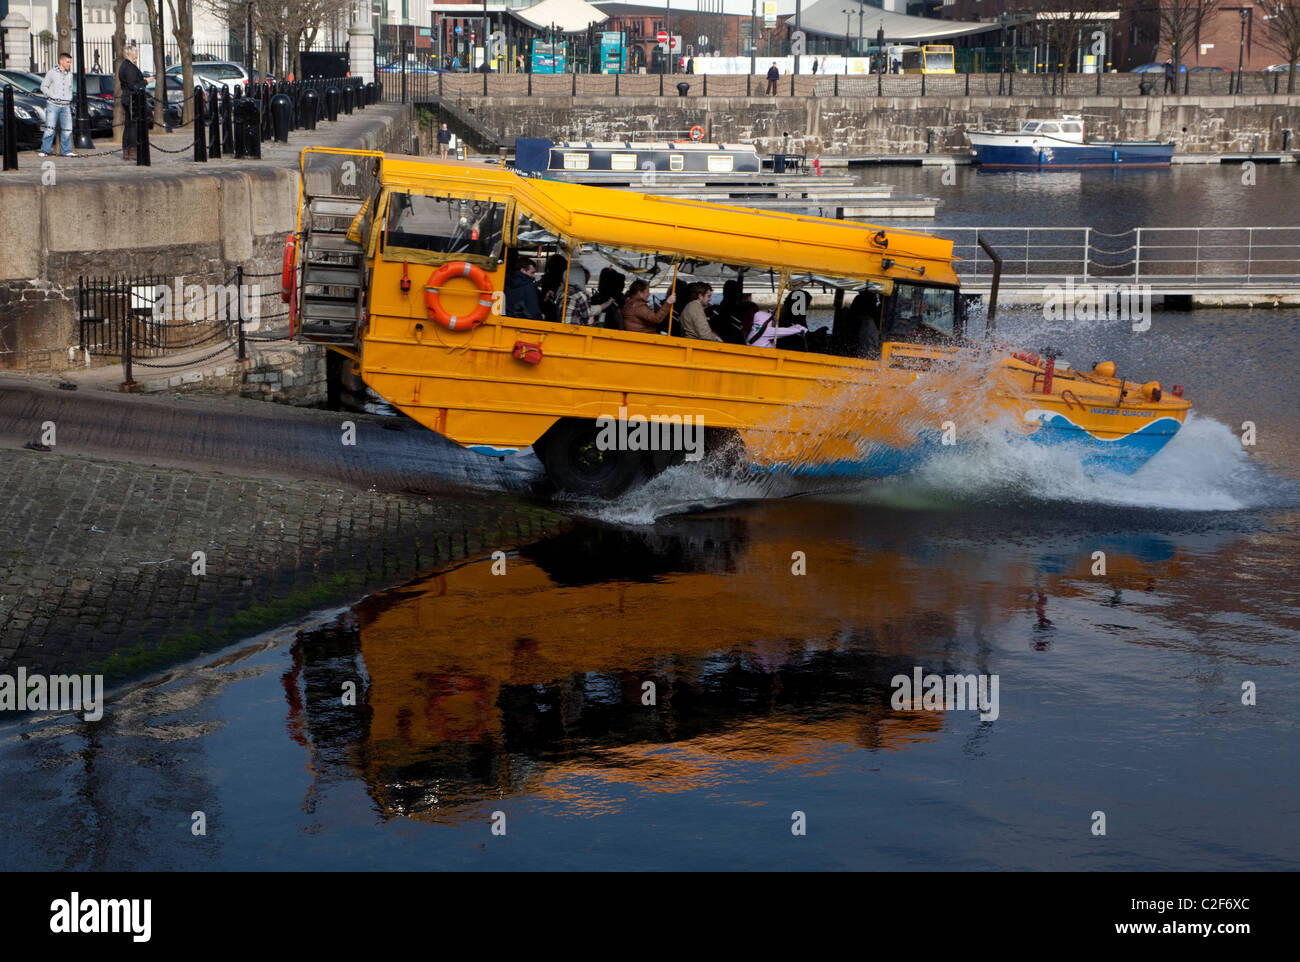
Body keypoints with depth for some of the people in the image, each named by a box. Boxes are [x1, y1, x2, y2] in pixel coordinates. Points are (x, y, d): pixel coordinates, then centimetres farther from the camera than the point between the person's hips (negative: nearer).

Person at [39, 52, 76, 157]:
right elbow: (43, 86, 2)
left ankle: (66, 151, 8)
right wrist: (52, 96, -6)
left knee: (67, 129, -1)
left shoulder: (70, 74, 13)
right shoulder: (52, 73, -1)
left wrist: (70, 100, 13)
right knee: (50, 128, -7)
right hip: (53, 105, -4)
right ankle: (45, 151, -1)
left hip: (66, 106, 4)